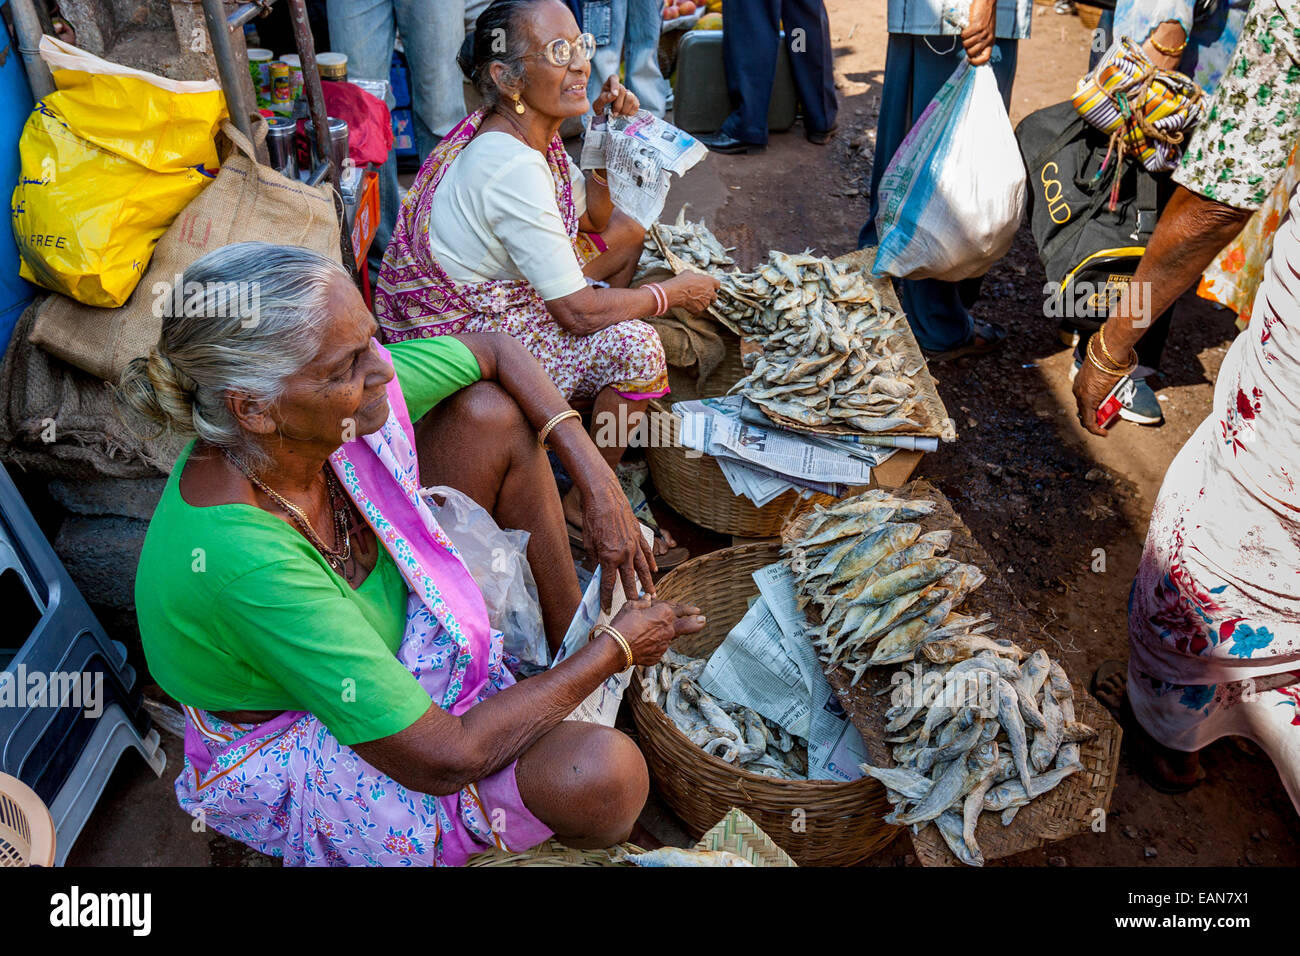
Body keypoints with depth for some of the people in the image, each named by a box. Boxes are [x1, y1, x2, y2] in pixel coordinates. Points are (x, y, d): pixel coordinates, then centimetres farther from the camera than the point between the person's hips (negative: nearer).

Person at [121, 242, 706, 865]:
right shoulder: (240, 558, -40)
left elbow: (493, 351, -4)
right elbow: (442, 760, -34)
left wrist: (597, 479, -14)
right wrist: (616, 650, -22)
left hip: (388, 614, 7)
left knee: (491, 413, -6)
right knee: (603, 770, -29)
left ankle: (571, 632, 5)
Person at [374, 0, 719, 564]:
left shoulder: (527, 131, -2)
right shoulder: (512, 168, -30)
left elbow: (596, 214, 12)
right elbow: (577, 311, -29)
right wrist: (674, 293, -14)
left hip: (491, 298, 10)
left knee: (627, 230, 17)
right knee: (635, 346, -23)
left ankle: (592, 395, 25)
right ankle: (587, 505, -3)